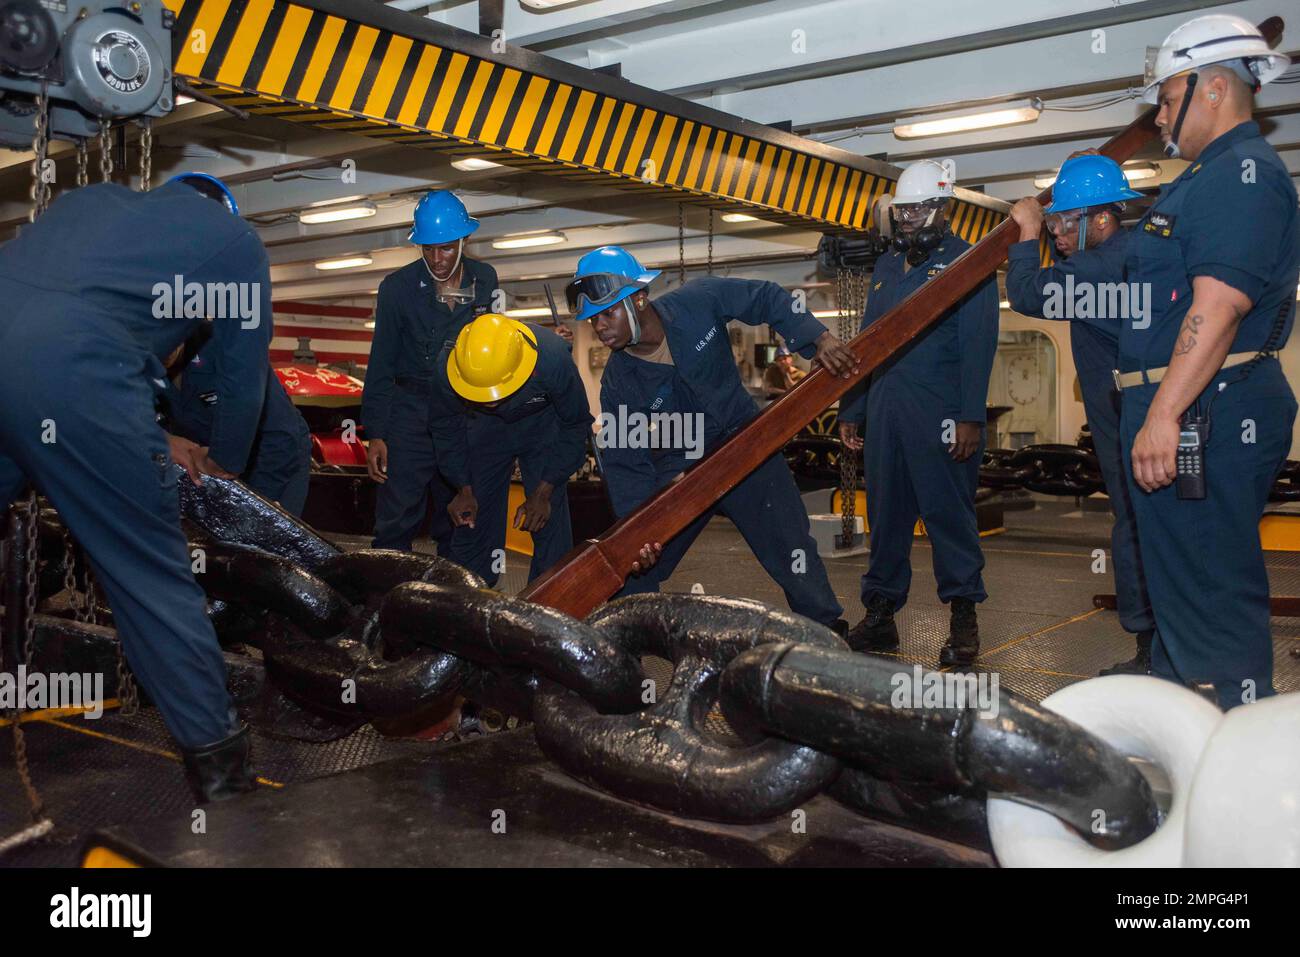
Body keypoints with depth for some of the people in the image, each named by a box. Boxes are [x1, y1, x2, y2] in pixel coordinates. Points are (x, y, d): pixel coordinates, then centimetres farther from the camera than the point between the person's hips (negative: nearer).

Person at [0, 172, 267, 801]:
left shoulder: (91, 199, 34)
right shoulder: (233, 236, 19)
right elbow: (244, 368, 22)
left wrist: (148, 443, 44)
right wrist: (224, 462, 40)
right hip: (70, 375, -6)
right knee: (152, 573, 5)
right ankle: (214, 755, 15)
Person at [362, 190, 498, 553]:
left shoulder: (485, 279, 2)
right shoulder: (398, 287, -6)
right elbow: (381, 366, -4)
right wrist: (375, 434, -8)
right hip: (410, 413, -3)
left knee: (457, 521, 13)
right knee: (396, 520, -4)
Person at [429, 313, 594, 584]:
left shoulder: (554, 360, -38)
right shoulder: (447, 370, -32)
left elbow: (575, 425, -18)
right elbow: (445, 426, -9)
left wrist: (544, 492, -18)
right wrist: (464, 488, -10)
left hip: (543, 425, -1)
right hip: (486, 429, 2)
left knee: (549, 524, -9)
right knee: (473, 523, 2)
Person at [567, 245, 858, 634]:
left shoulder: (699, 300, -18)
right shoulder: (617, 384, -16)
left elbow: (768, 299, -6)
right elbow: (624, 464, -15)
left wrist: (819, 339, -20)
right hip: (678, 468, 1)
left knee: (797, 562, 2)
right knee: (631, 572, -1)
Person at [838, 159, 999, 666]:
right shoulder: (887, 267, 19)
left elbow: (978, 347, -7)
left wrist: (970, 417, -16)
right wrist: (850, 410, 15)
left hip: (940, 415, -6)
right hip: (884, 410, 6)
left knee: (948, 511, -3)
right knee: (885, 511, 8)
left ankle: (964, 615, 6)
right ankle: (880, 613, 15)